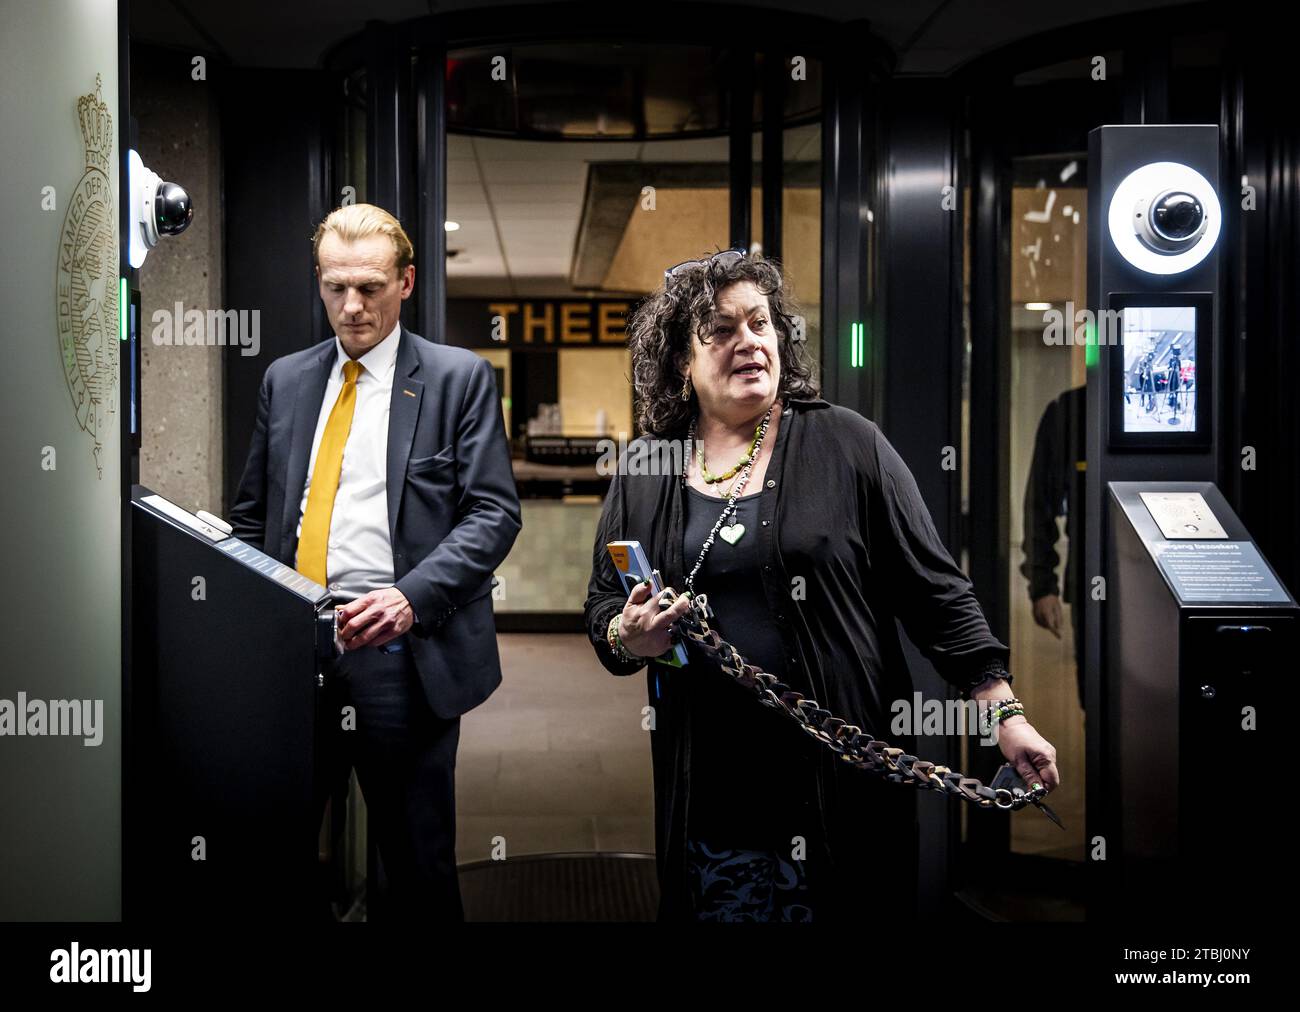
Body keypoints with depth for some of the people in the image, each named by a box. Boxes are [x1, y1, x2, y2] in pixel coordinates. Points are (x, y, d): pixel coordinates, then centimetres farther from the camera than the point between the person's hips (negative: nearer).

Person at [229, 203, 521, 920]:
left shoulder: (459, 378, 2)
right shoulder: (284, 379, 15)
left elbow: (493, 512, -5)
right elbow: (252, 513, 18)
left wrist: (412, 597, -19)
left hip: (398, 647, -3)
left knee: (417, 861, 5)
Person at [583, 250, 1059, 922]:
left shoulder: (848, 445, 0)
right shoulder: (643, 471, 7)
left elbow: (933, 588, -1)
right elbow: (602, 609, 15)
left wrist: (1003, 712, -6)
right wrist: (627, 639, -7)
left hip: (845, 769, -1)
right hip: (708, 785, 2)